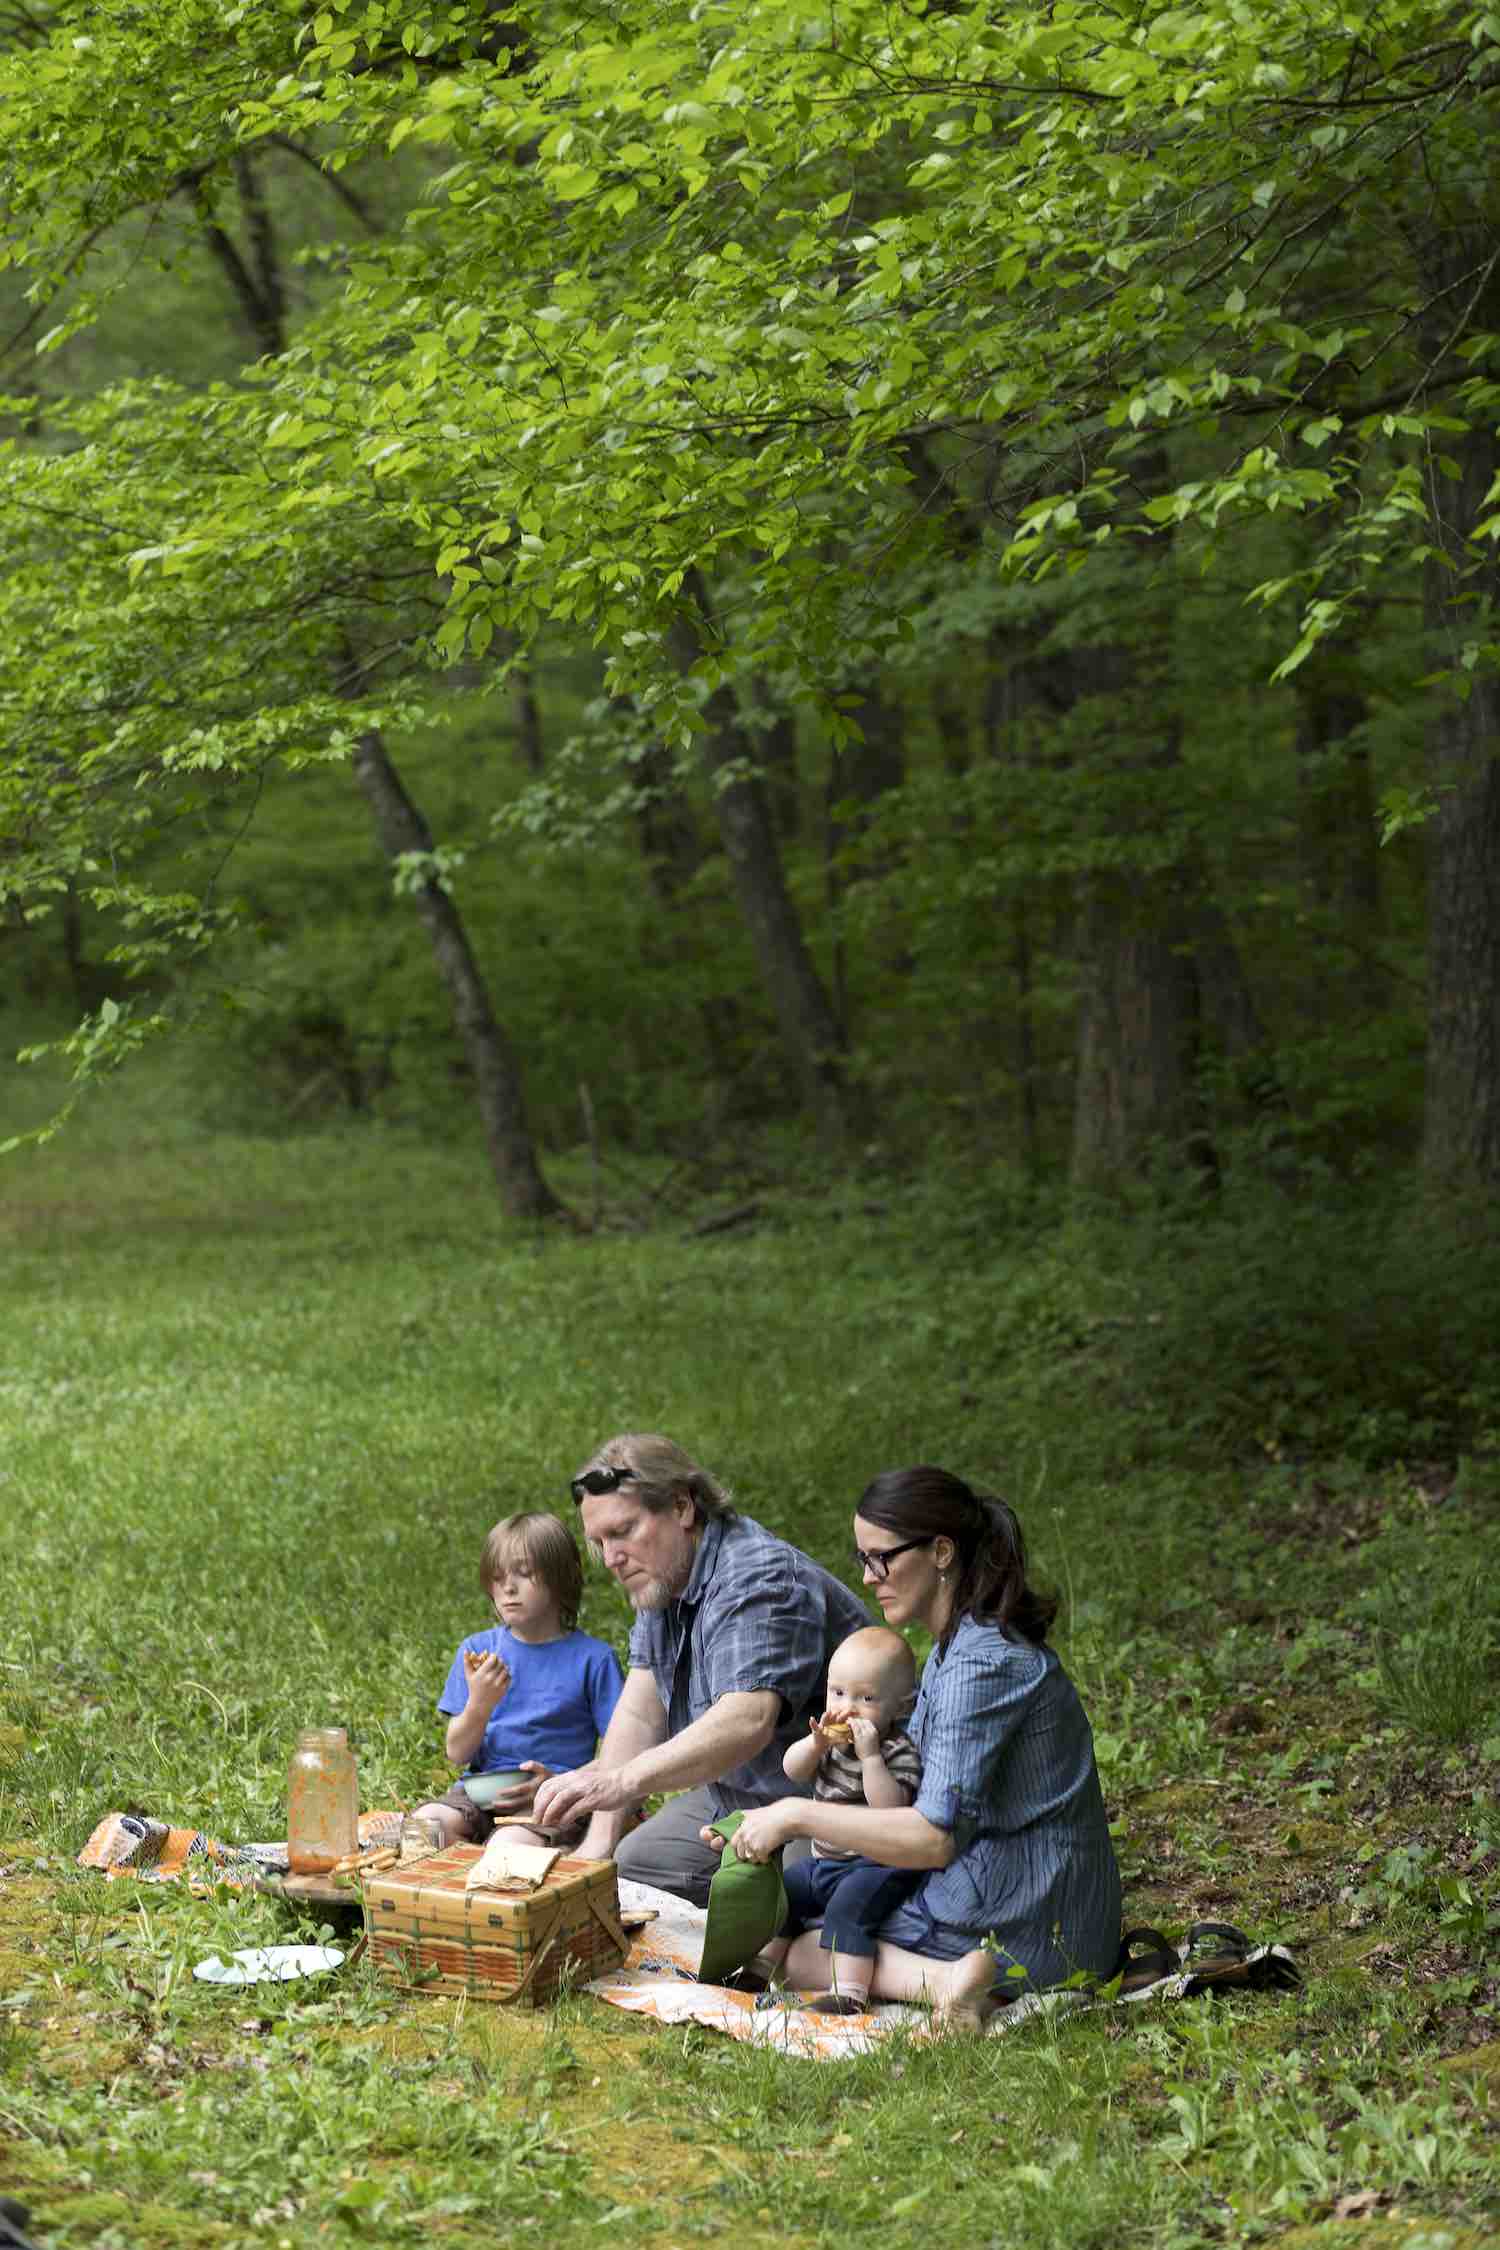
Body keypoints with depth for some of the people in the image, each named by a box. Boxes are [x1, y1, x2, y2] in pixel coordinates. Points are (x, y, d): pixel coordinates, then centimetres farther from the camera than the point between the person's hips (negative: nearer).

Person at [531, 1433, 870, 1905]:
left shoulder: (756, 1582, -25)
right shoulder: (663, 1579, 7)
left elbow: (747, 1722, -41)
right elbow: (640, 1715, 4)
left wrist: (621, 1781, -52)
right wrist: (600, 1836, -8)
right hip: (730, 1797, 9)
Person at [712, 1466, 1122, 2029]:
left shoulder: (981, 1661, -21)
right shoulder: (960, 1646, 12)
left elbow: (935, 1836, -25)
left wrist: (797, 1814, -18)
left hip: (1023, 1921, -10)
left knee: (785, 1953, -1)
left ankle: (939, 1979, -20)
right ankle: (948, 1975, 3)